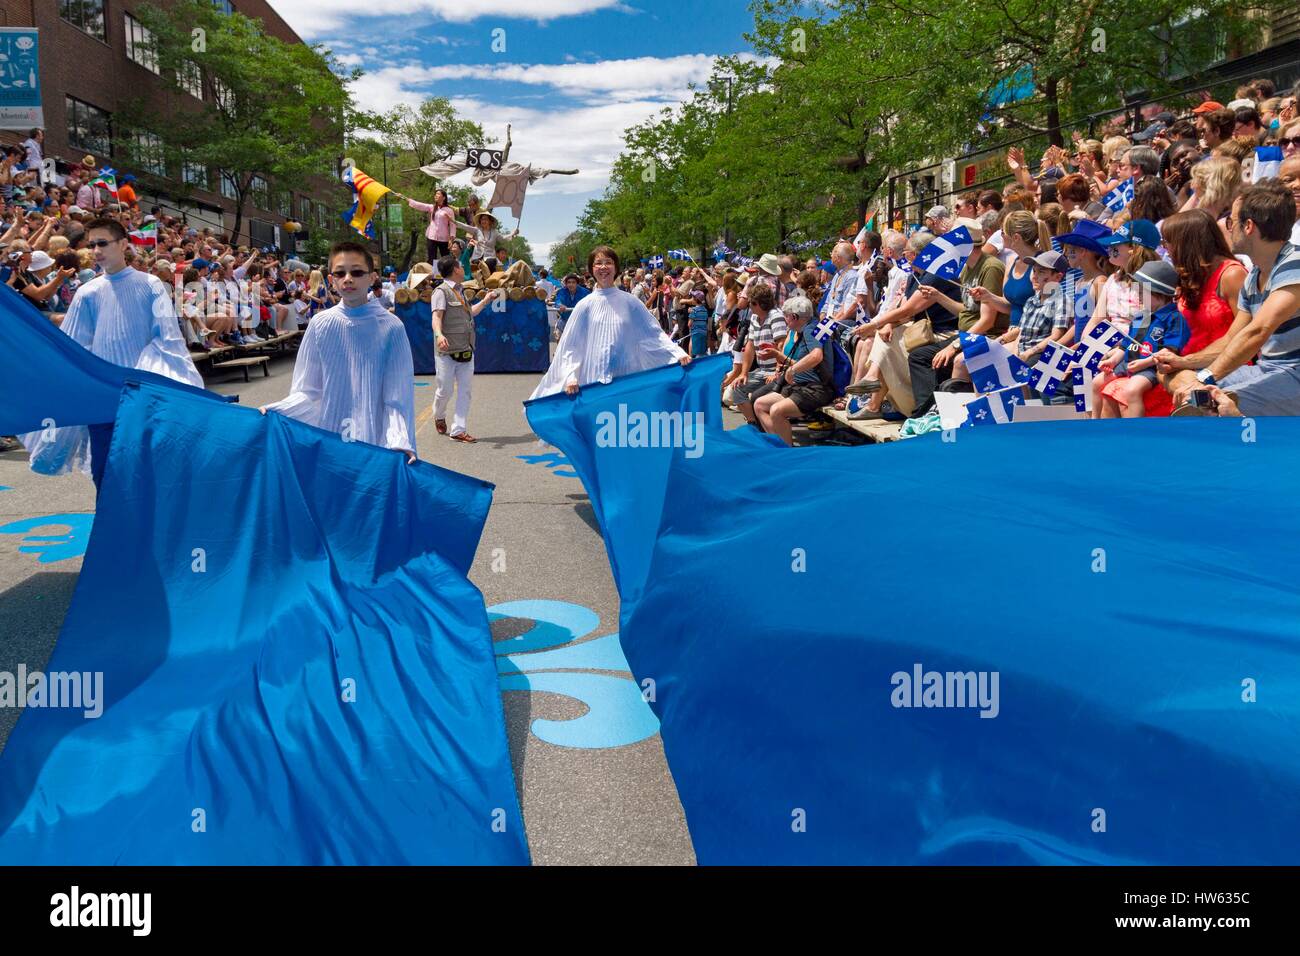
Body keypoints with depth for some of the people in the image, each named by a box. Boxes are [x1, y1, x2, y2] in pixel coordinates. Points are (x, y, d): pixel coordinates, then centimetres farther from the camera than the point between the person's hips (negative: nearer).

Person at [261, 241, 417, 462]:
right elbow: (307, 392, 4)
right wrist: (274, 411, -11)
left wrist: (400, 443, -18)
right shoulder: (320, 325, 0)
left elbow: (397, 398, -6)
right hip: (329, 437, 2)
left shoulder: (391, 327, -6)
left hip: (373, 442, -2)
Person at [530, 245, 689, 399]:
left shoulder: (629, 302, 4)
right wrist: (570, 376, -8)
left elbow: (653, 333, 4)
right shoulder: (585, 305, 3)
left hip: (626, 379, 1)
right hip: (594, 381, -1)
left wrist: (677, 353, -8)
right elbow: (571, 346, 4)